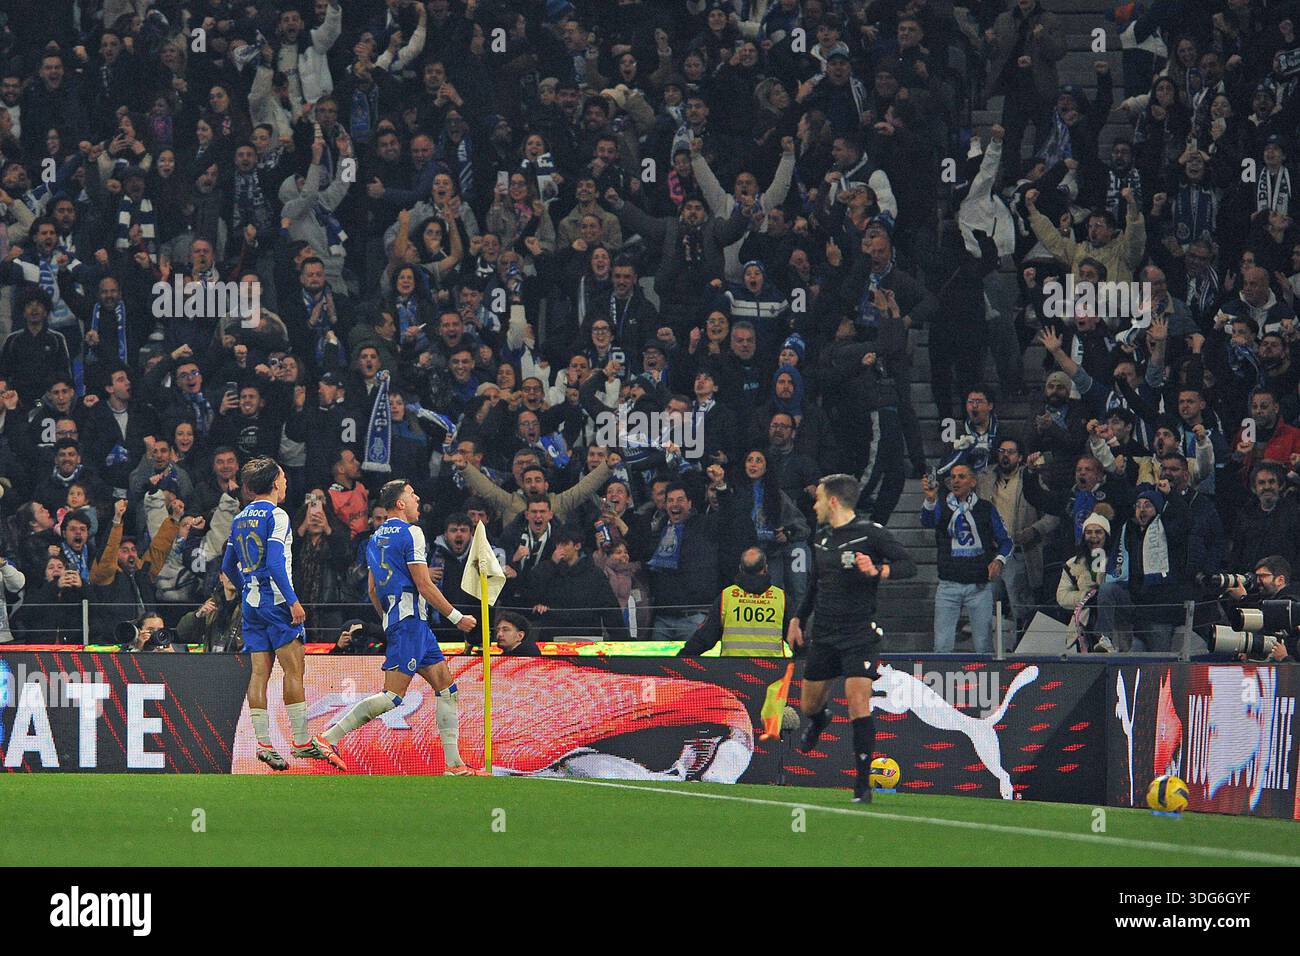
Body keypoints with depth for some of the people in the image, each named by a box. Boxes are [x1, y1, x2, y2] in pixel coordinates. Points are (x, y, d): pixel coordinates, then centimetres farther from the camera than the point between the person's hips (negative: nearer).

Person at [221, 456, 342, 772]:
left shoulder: (240, 519, 14)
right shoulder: (276, 515, -9)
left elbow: (228, 567, 20)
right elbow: (275, 563, -19)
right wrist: (293, 601, -19)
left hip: (252, 603, 7)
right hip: (276, 600, -7)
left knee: (260, 672, 4)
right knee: (293, 669, -4)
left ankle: (263, 743, 0)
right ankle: (302, 742, -4)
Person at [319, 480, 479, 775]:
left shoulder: (376, 538, 17)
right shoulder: (410, 533, -10)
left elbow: (373, 590, 20)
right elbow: (424, 585, -13)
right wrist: (457, 617, -6)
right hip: (411, 620, -10)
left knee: (446, 687, 10)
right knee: (393, 696, -12)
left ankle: (454, 764, 7)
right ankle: (329, 738, -15)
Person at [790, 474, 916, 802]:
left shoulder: (871, 533, -9)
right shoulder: (821, 537, 12)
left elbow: (909, 565, -15)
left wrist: (878, 571, -32)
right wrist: (798, 618, 24)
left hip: (860, 635, -6)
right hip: (823, 635, 6)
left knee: (858, 703, -17)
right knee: (809, 706, 14)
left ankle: (863, 783, -11)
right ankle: (819, 721, 53)